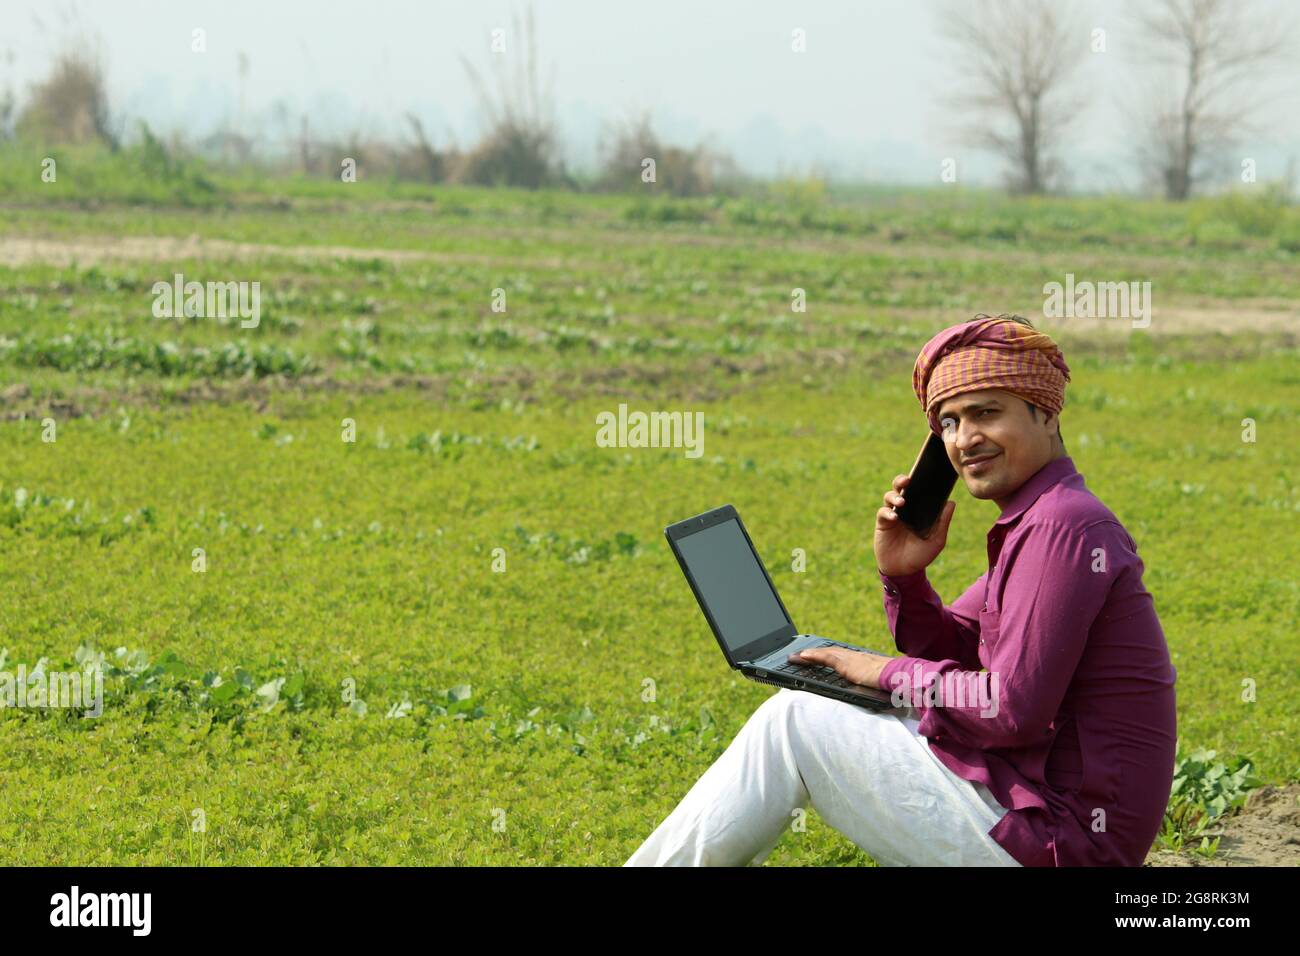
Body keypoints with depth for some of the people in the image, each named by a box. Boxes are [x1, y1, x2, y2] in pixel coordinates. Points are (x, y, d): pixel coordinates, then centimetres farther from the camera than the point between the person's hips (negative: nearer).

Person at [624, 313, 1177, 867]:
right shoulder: (1035, 521, 16)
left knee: (792, 723, -5)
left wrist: (892, 674, -8)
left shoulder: (1062, 525, -18)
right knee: (801, 711, 21)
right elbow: (950, 652, 19)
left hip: (1055, 841, -11)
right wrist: (902, 574, -1)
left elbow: (1014, 710, -23)